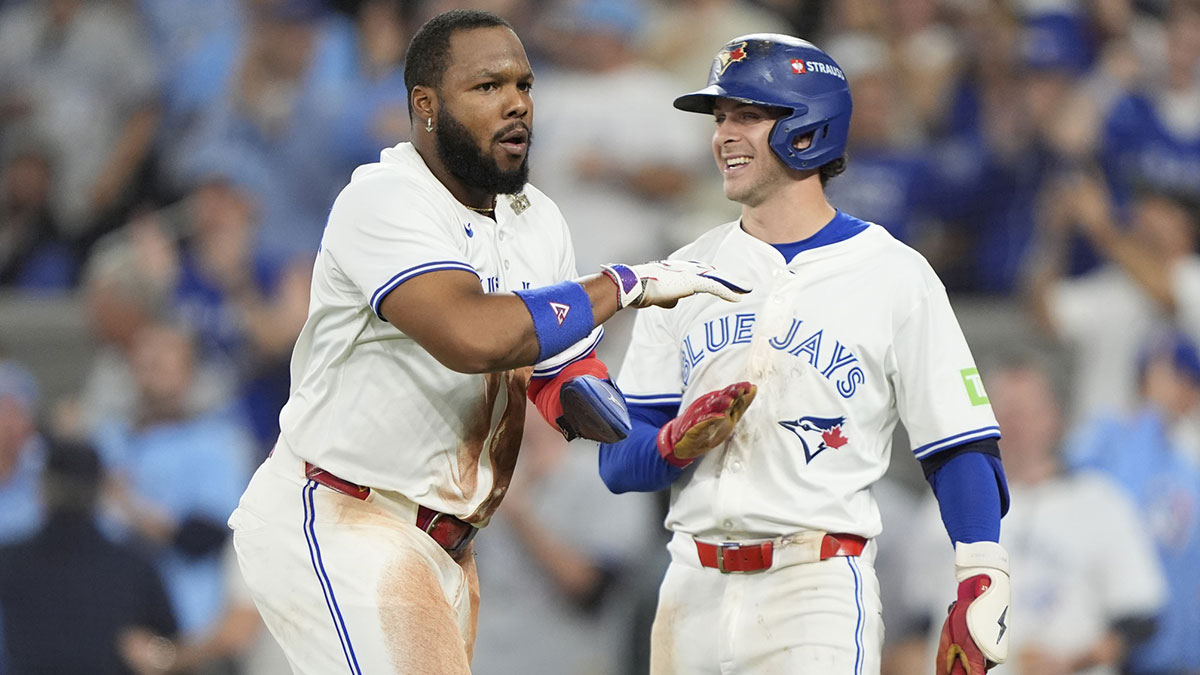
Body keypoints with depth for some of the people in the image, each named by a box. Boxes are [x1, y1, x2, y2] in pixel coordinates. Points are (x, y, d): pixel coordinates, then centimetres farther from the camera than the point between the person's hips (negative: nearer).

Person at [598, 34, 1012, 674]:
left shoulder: (895, 278, 0)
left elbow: (960, 452, -2)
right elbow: (619, 462, 9)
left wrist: (982, 590, -13)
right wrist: (680, 440, -13)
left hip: (819, 597, -4)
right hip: (694, 591, 5)